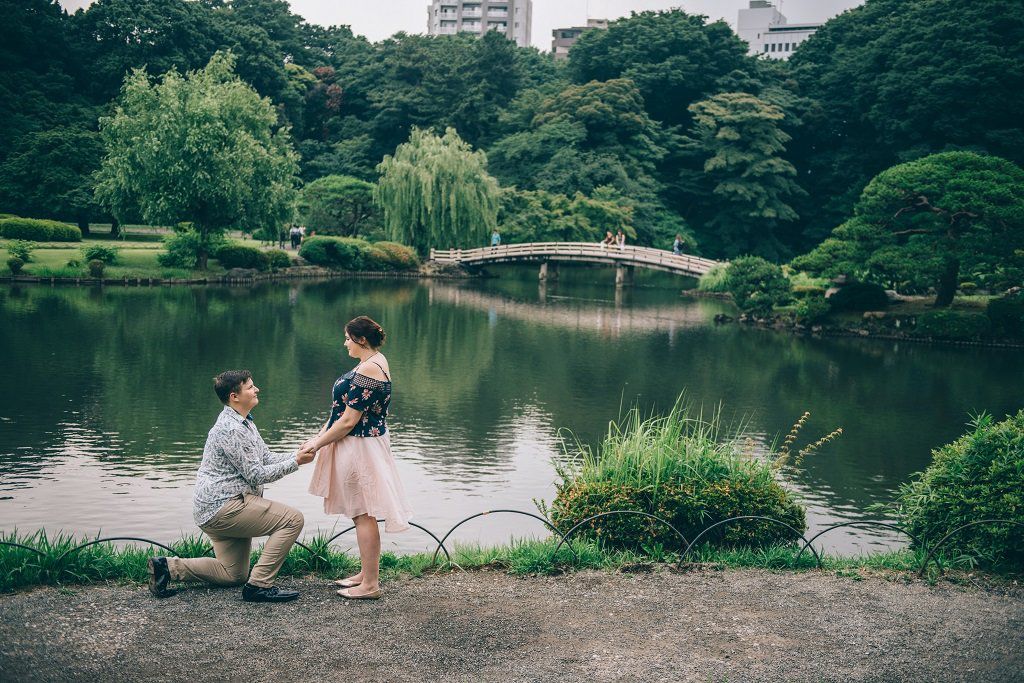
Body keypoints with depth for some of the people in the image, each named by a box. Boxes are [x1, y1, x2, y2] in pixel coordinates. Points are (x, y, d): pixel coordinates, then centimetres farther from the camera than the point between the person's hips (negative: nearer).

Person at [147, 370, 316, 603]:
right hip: (224, 507, -11)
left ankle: (168, 566, 11)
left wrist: (297, 455, 0)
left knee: (233, 575, 18)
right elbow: (256, 475, -18)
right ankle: (259, 584, -15)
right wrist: (295, 462, -14)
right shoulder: (230, 429, -19)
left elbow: (266, 458, 15)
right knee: (292, 520, -17)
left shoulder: (245, 423, 15)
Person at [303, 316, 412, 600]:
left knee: (363, 515, -3)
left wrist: (317, 444, -12)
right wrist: (321, 434, 12)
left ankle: (370, 584, 4)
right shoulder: (377, 362, 11)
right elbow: (346, 409, 15)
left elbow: (348, 421, -23)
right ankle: (367, 573, 28)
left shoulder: (367, 370, -22)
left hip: (360, 448, -10)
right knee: (364, 514, 17)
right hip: (365, 445, 10)